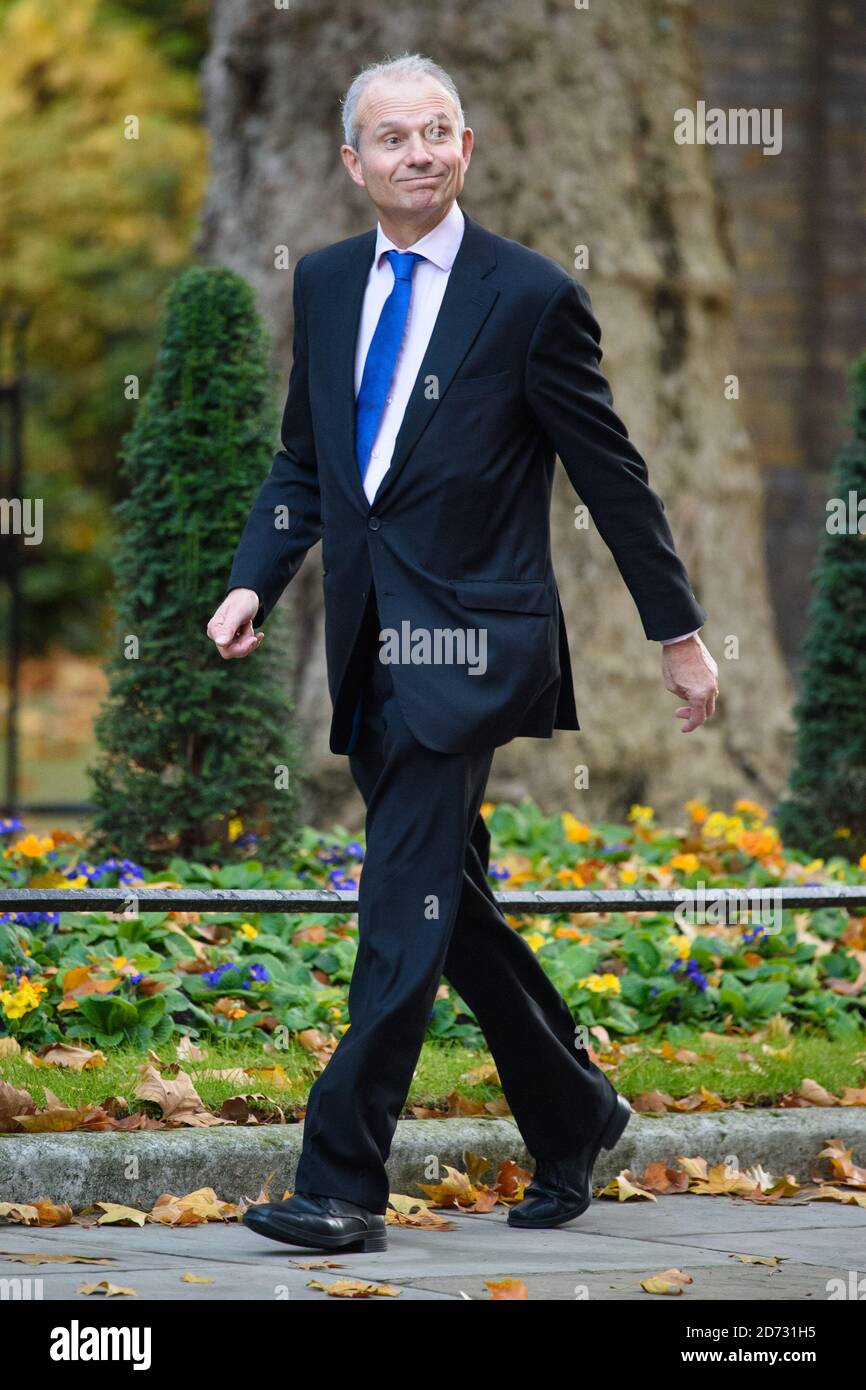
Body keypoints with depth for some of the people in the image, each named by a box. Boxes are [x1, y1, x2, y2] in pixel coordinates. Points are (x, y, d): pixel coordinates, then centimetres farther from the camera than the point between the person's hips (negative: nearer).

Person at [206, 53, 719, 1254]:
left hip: (465, 637, -6)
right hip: (368, 639, 6)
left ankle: (343, 1185, -10)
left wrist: (680, 634, 2)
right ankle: (574, 1113, 30)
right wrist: (255, 581, 1)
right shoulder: (326, 282, 10)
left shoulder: (530, 296, -6)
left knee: (406, 908, -10)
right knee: (447, 899, 13)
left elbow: (612, 475, -2)